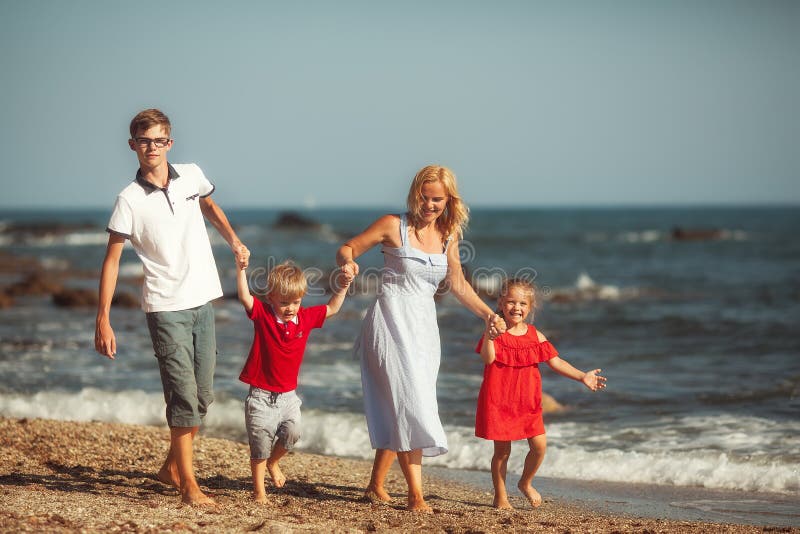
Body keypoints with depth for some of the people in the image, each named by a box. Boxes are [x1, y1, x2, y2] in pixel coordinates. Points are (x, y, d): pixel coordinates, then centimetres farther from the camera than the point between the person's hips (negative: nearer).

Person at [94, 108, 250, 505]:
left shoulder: (191, 176, 4)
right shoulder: (130, 200, -9)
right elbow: (111, 260, -8)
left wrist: (234, 241, 11)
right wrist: (103, 320, -12)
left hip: (203, 302, 5)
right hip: (166, 308, -5)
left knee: (202, 395, 9)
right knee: (183, 394, -12)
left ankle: (172, 468, 27)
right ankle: (188, 485, -7)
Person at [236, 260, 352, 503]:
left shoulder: (306, 318, 3)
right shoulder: (263, 315, -8)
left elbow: (331, 309, 16)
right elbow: (244, 297, -22)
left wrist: (342, 287, 3)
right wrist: (242, 270, -33)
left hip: (288, 395, 3)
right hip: (261, 394, -3)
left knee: (292, 432, -12)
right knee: (260, 440, -2)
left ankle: (272, 461, 19)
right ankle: (259, 490, 12)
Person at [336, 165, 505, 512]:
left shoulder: (448, 236, 9)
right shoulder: (393, 226, -4)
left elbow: (458, 285, 19)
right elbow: (347, 249, -1)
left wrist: (489, 315, 13)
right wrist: (348, 263, -23)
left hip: (423, 327, 5)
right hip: (392, 322, -5)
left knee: (397, 411, 7)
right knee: (408, 404, -15)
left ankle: (376, 485, 20)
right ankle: (415, 494, -17)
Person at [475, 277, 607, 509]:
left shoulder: (535, 336, 5)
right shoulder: (496, 333, -8)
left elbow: (555, 361, 7)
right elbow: (488, 358, -25)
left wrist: (582, 376, -1)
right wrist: (489, 335, -42)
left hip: (527, 402, 4)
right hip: (499, 401, -4)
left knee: (540, 446, 0)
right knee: (502, 450, 2)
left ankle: (525, 483, 26)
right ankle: (500, 497, 18)